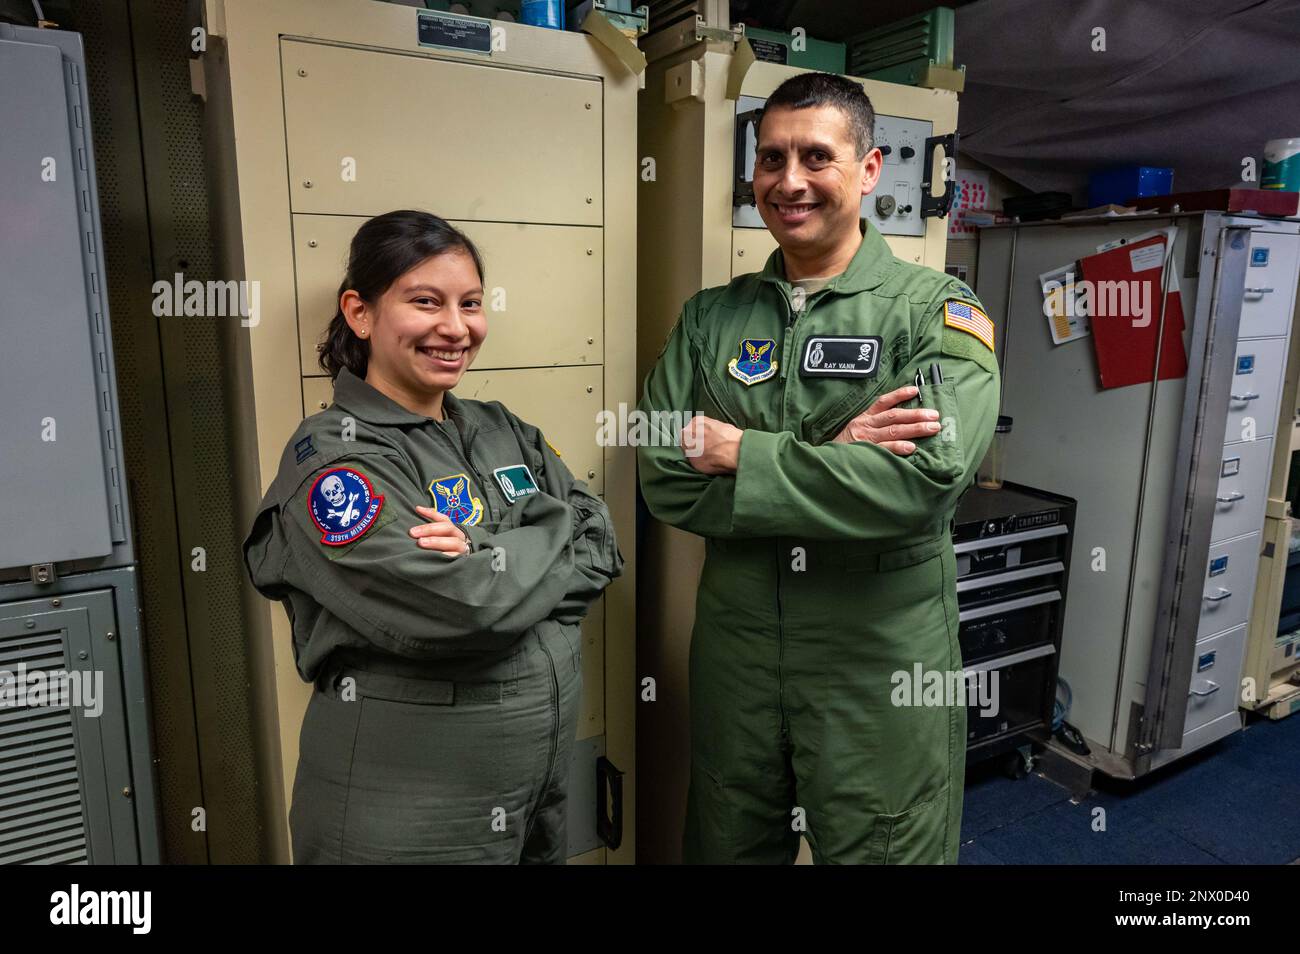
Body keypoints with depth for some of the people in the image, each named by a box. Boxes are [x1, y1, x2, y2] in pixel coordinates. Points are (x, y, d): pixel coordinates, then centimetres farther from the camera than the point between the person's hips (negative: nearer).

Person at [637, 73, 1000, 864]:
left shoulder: (935, 310, -5)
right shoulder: (711, 318, 4)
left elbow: (925, 478, -21)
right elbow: (664, 479, -8)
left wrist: (737, 454, -16)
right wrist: (834, 458, -18)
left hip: (882, 675, -3)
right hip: (733, 660, 4)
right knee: (725, 846, 22)